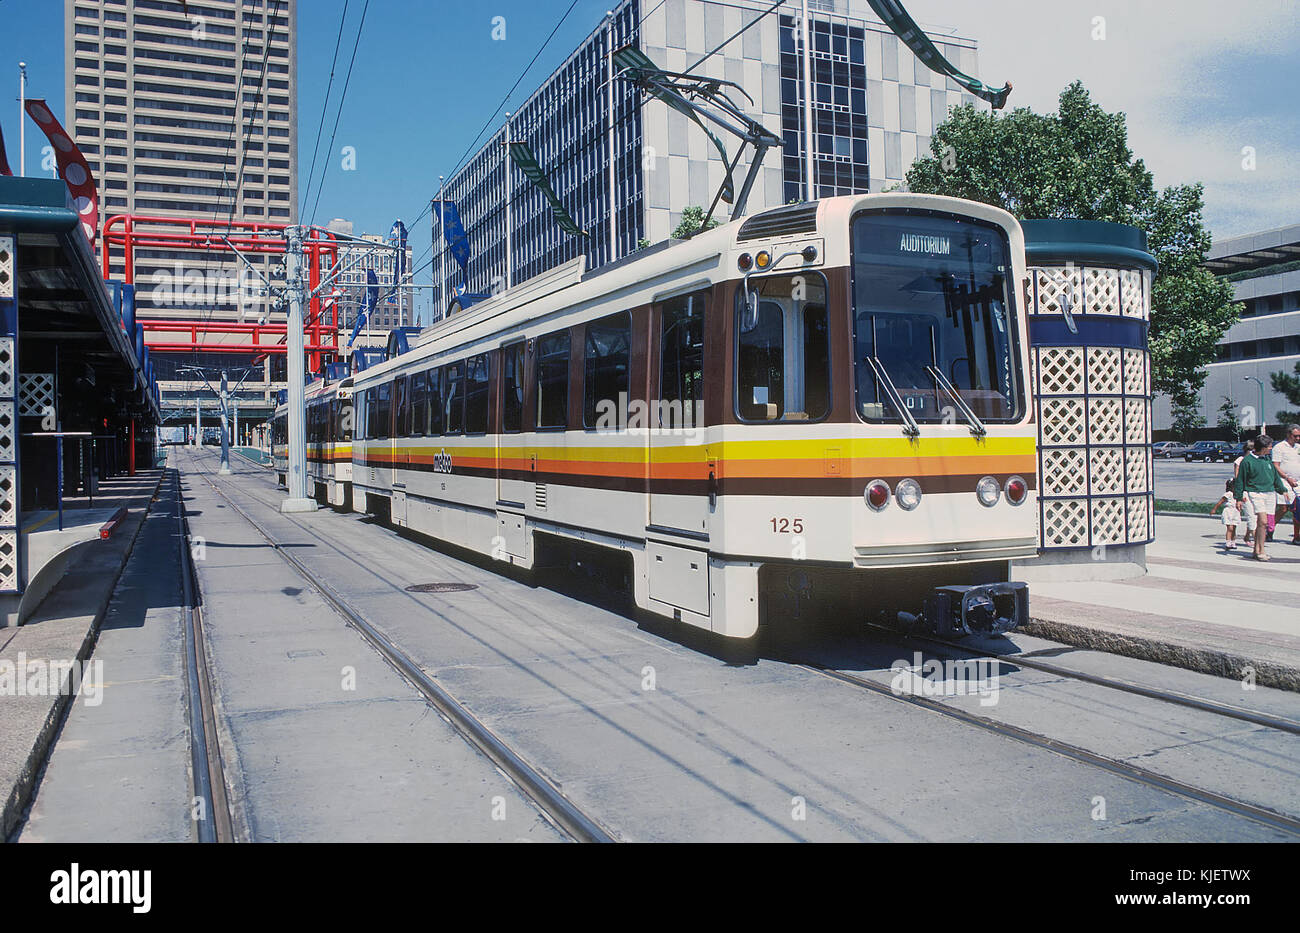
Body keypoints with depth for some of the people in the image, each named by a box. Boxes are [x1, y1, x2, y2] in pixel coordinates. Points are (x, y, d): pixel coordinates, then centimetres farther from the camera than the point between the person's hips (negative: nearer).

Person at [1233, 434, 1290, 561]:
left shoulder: (1268, 459, 12)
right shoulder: (1247, 461, -6)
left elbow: (1275, 476, 26)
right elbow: (1239, 480, -2)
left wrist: (1282, 490, 28)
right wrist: (1238, 498, -3)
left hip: (1270, 493, 6)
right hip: (1255, 493, -6)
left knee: (1262, 523, 5)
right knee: (1263, 521, -17)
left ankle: (1257, 550, 14)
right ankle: (1260, 551, -12)